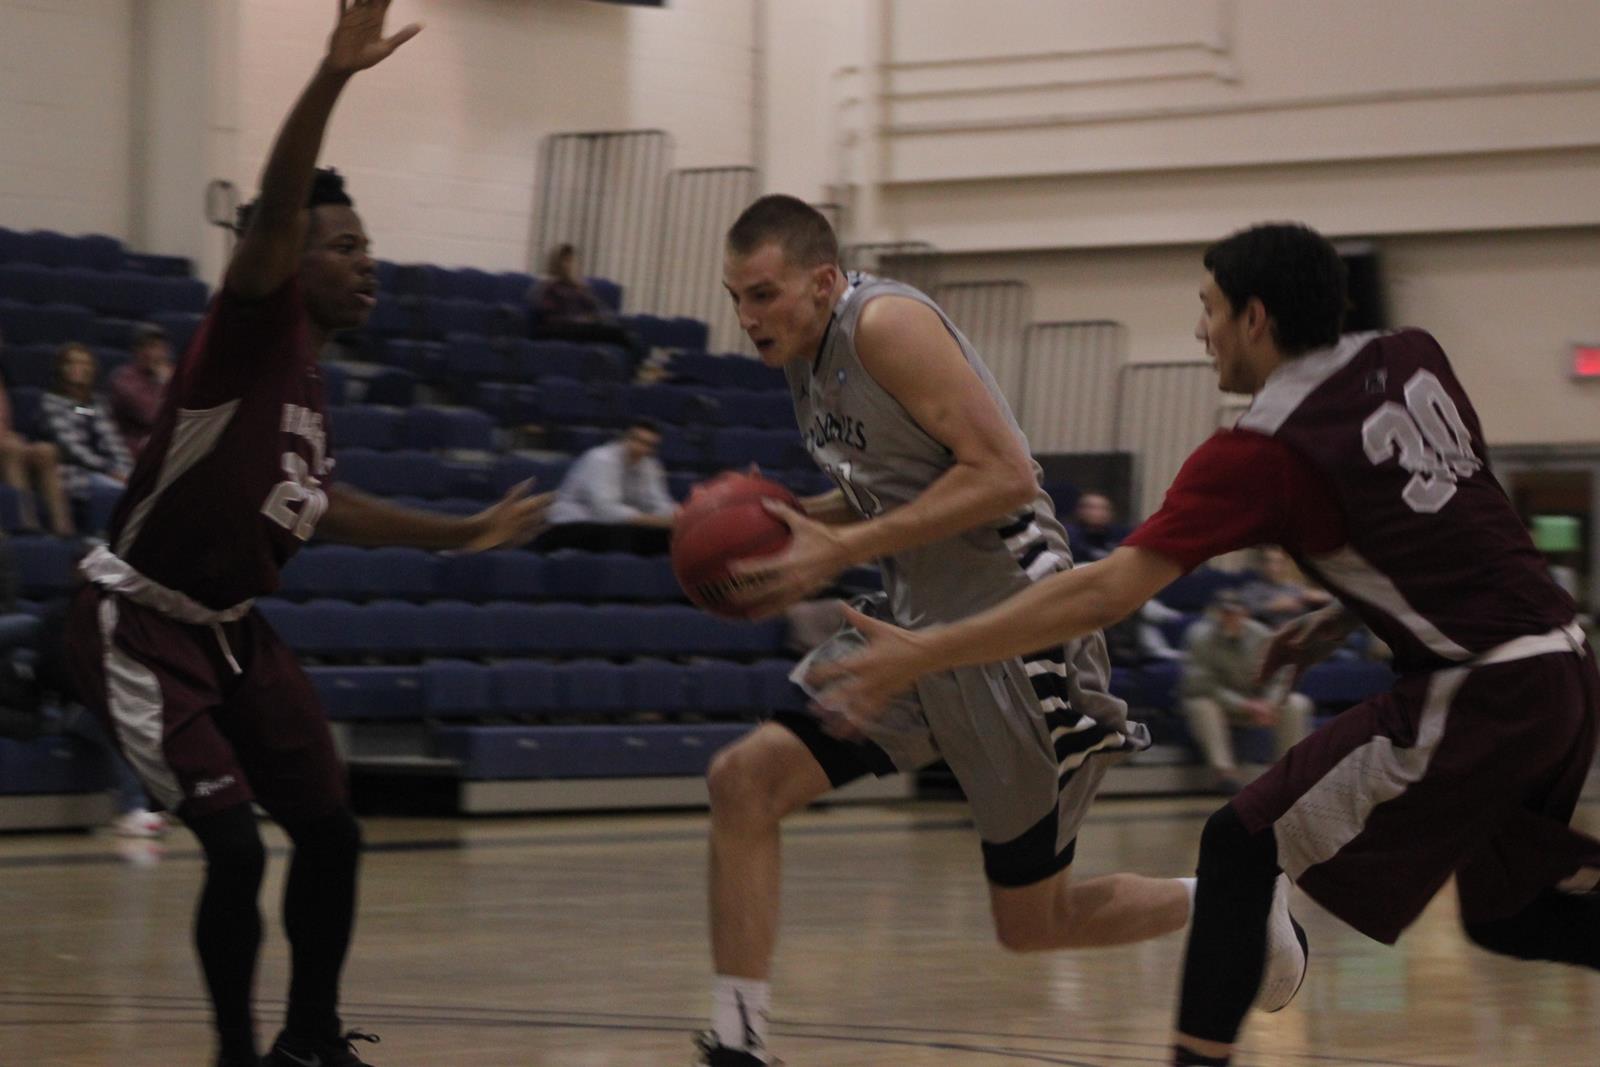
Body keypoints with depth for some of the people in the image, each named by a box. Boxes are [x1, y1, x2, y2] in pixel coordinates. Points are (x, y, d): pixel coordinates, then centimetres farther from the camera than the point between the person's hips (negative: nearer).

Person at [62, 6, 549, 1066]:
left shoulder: (311, 377, 7)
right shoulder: (256, 330, -16)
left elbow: (314, 502, 24)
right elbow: (274, 210, -36)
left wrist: (458, 535, 27)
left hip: (233, 628, 9)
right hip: (142, 627, -9)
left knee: (331, 831, 9)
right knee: (235, 845, -17)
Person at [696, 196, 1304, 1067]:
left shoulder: (887, 325, -17)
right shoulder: (804, 356, 10)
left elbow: (1005, 475, -25)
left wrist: (838, 550, -25)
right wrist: (785, 523, 3)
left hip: (1012, 630, -8)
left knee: (1033, 924, 4)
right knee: (743, 781, -9)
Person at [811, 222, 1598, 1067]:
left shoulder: (1260, 453, -12)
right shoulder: (1413, 360, 8)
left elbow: (1103, 595, -15)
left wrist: (922, 655, -13)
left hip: (1475, 701, -8)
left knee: (1240, 847, -1)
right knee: (1510, 916, 25)